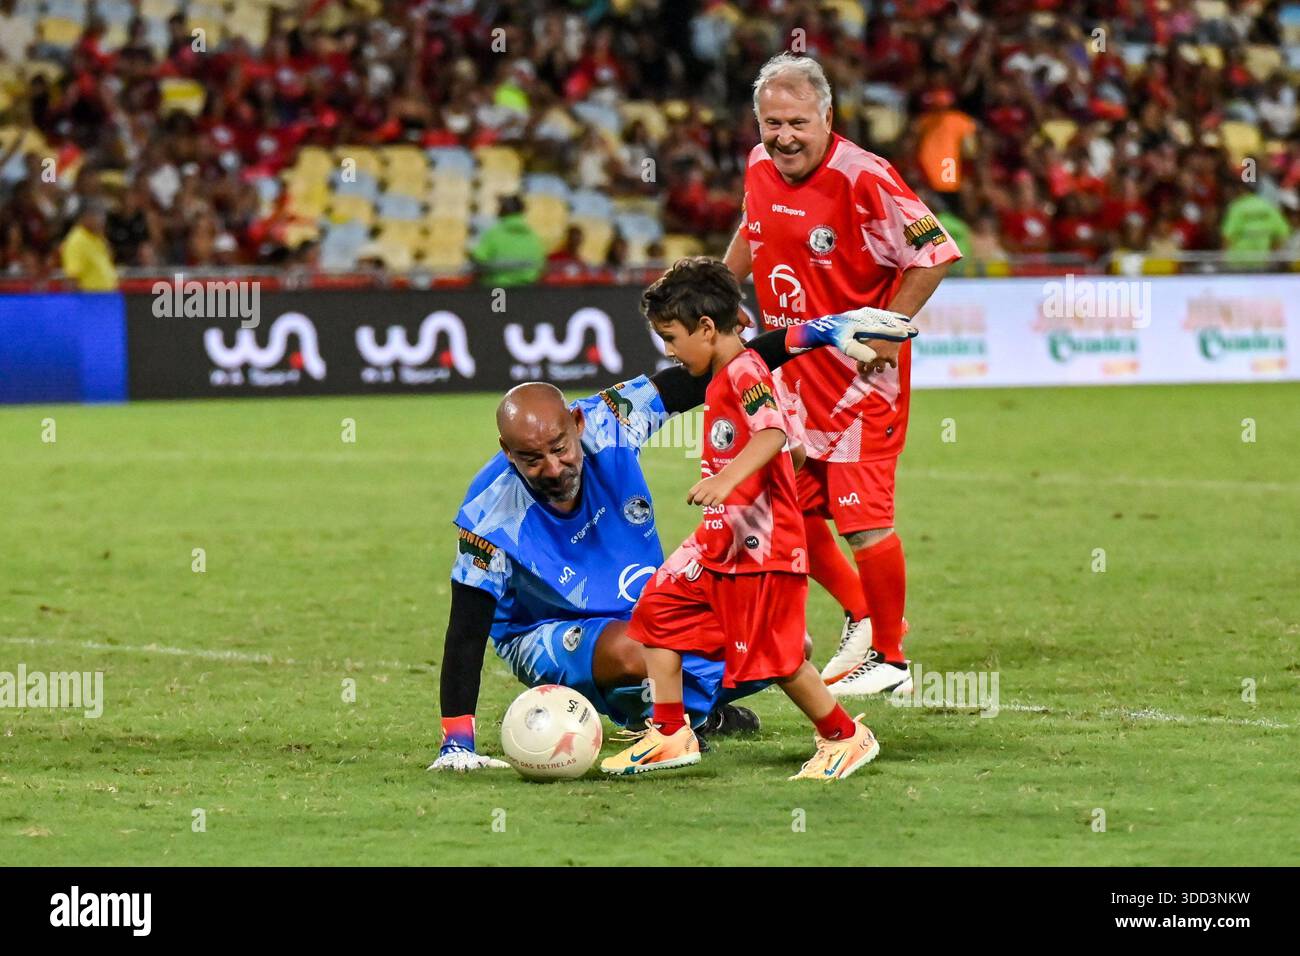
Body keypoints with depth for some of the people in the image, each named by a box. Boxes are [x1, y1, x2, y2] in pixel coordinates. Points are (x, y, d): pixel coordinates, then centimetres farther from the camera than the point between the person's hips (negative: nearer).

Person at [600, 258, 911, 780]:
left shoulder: (745, 373, -16)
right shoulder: (721, 378, 15)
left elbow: (773, 433, -34)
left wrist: (727, 478, -48)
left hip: (762, 546, -10)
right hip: (720, 541, 10)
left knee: (775, 656, -6)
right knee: (658, 609, 5)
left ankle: (845, 737, 11)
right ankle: (671, 735, 9)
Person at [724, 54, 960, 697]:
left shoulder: (862, 179, -20)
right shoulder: (760, 168, 3)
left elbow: (935, 255, -17)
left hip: (858, 378, -7)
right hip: (790, 372, 7)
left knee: (863, 520, -7)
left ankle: (890, 658, 9)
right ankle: (861, 616, 33)